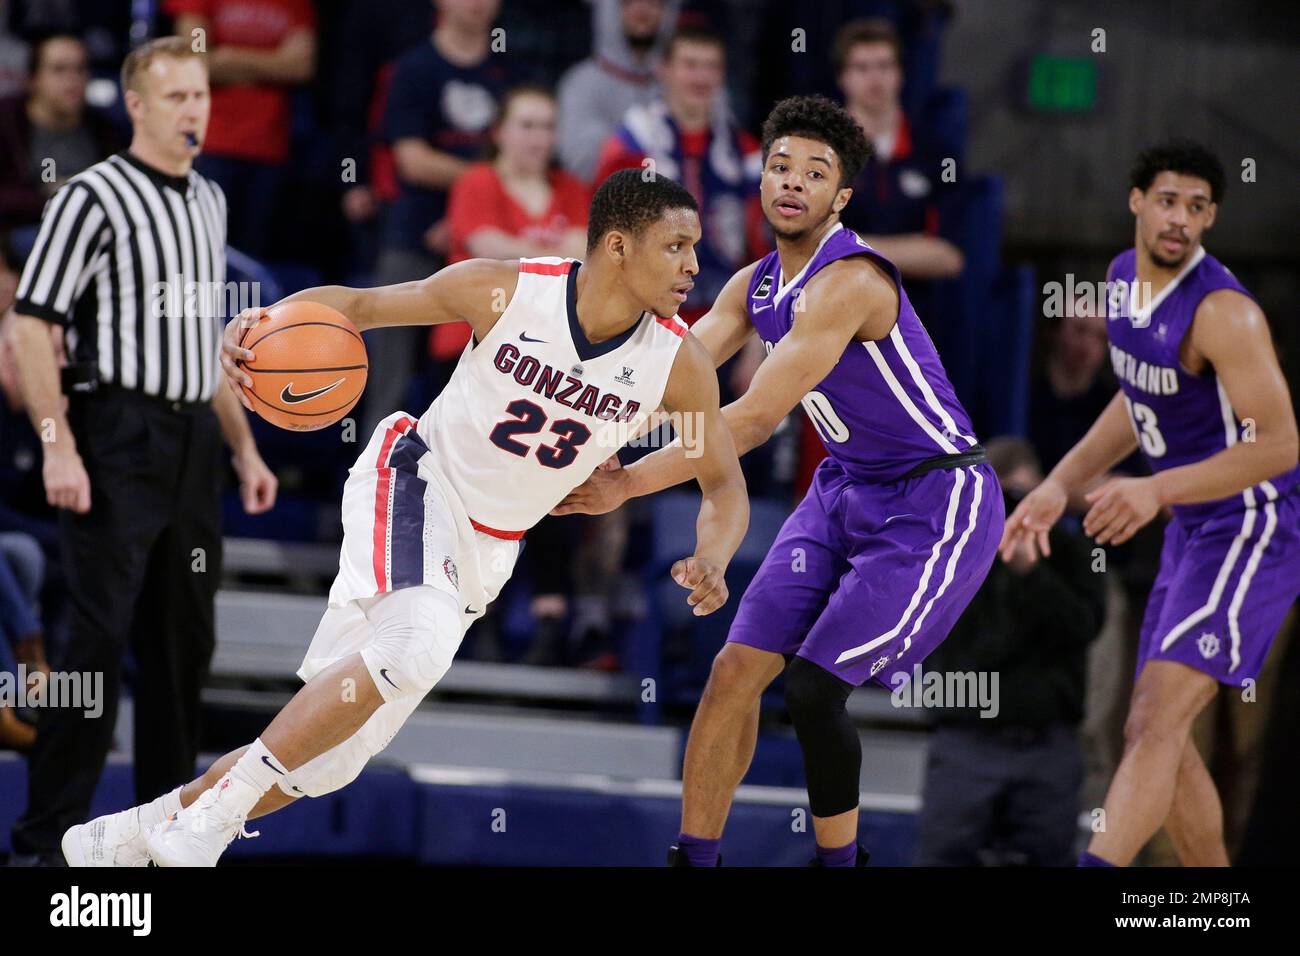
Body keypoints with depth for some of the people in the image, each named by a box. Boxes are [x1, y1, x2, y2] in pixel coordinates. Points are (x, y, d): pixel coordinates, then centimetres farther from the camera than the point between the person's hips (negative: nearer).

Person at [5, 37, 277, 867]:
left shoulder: (209, 203, 17)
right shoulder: (95, 198, -7)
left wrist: (245, 448, 21)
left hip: (194, 441, 7)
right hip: (118, 439, -7)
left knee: (186, 639, 9)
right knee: (102, 634, -11)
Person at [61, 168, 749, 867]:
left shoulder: (678, 363, -12)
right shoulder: (504, 290, -18)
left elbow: (724, 484, 0)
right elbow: (356, 304, -6)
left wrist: (711, 561, -22)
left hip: (486, 549, 4)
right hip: (419, 478, -4)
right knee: (416, 646, -35)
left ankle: (129, 835, 17)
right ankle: (211, 816, -26)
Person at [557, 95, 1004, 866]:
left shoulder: (849, 281, -26)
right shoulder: (756, 286, 4)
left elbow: (756, 419, -30)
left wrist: (629, 484, -31)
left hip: (937, 504, -8)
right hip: (847, 489, 8)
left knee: (813, 687, -15)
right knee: (736, 670, 0)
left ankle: (840, 860, 4)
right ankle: (696, 860, 11)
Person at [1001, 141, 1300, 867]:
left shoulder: (1222, 311, -22)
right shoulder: (1126, 276, 6)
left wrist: (1157, 490, -33)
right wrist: (1060, 486, 12)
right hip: (1195, 530, 10)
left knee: (1157, 724, -20)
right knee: (1153, 735, 11)